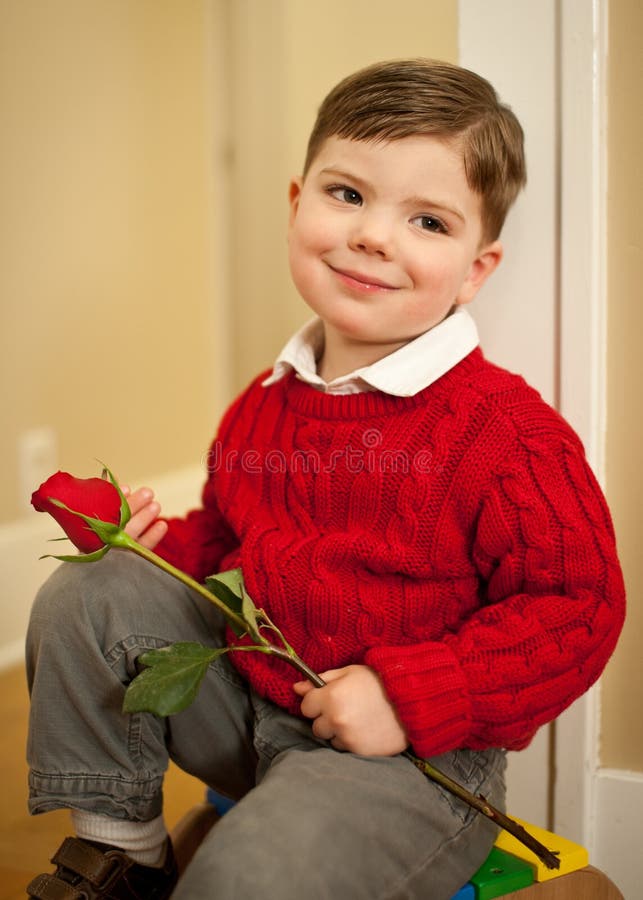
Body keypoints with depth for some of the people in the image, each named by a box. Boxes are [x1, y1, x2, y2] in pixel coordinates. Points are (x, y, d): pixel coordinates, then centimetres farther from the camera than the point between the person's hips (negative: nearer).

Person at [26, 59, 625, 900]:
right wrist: (166, 544, -2)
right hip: (247, 701, 7)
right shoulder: (265, 404, 4)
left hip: (415, 756, -6)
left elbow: (577, 608, -18)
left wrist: (408, 696, -24)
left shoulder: (505, 432, -18)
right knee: (87, 595, -3)